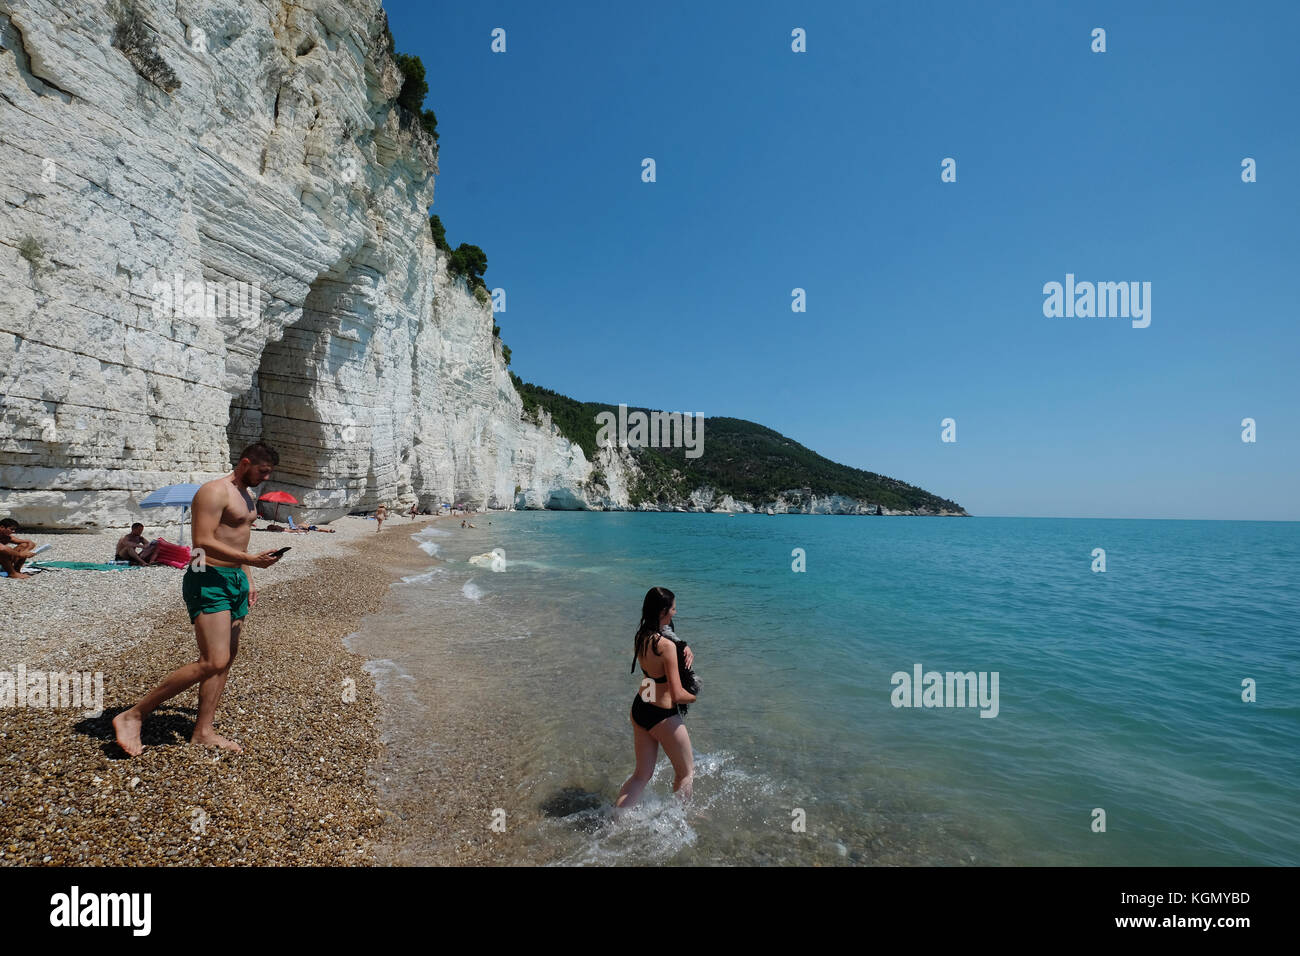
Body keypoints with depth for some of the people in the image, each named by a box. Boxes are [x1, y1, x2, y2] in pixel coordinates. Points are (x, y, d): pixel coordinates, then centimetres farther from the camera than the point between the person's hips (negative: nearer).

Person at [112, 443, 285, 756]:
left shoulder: (247, 497, 18)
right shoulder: (215, 491, -12)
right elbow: (203, 542, -21)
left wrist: (248, 580, 19)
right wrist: (251, 560, -24)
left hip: (235, 580, 10)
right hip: (209, 580, -10)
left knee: (226, 657, 9)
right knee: (213, 662, -15)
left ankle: (203, 732, 17)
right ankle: (133, 716, -1)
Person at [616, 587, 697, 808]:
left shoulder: (640, 637, -3)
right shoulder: (666, 645, -27)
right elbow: (677, 695, -27)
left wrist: (686, 651, 3)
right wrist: (698, 697, -6)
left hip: (639, 708, 7)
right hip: (662, 716, -7)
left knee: (642, 775, 22)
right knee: (686, 772, 20)